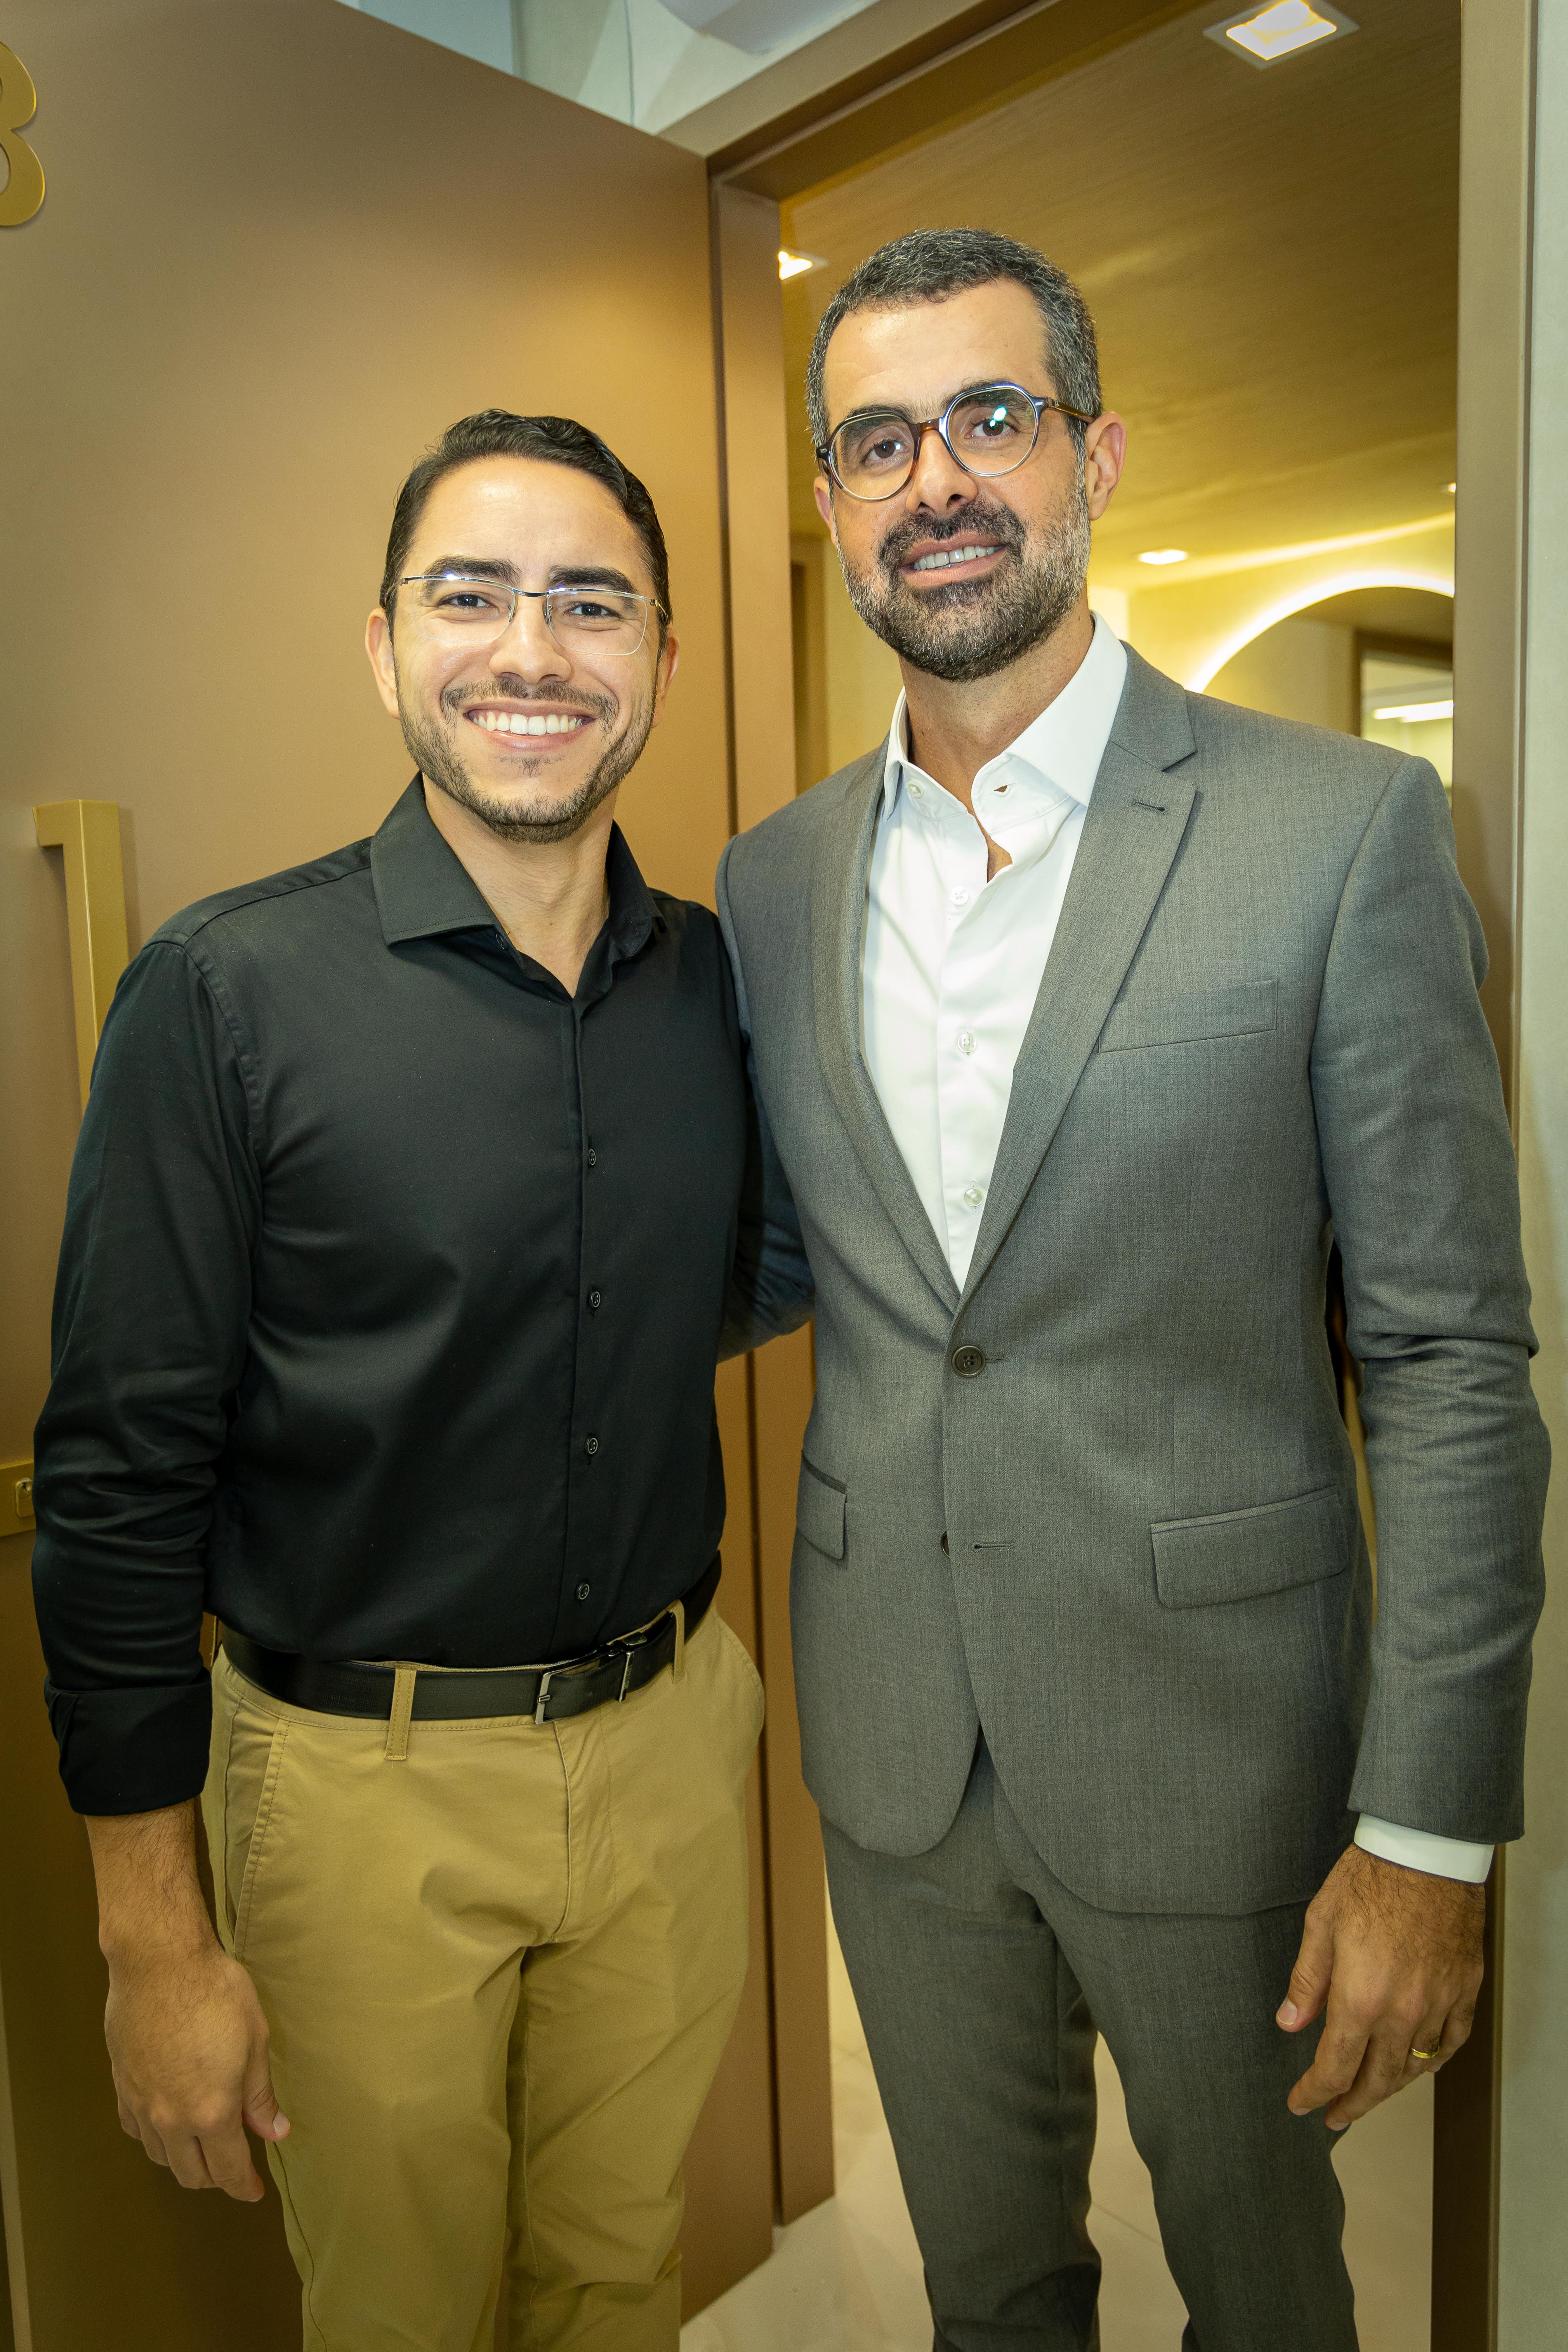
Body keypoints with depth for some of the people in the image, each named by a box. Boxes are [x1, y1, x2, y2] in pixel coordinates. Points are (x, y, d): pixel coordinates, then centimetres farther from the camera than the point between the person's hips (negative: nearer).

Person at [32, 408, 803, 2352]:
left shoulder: (723, 986, -1)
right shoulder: (227, 990, -14)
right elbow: (121, 1477, -12)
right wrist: (154, 1939, -9)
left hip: (670, 1746, 4)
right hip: (367, 1781, -3)